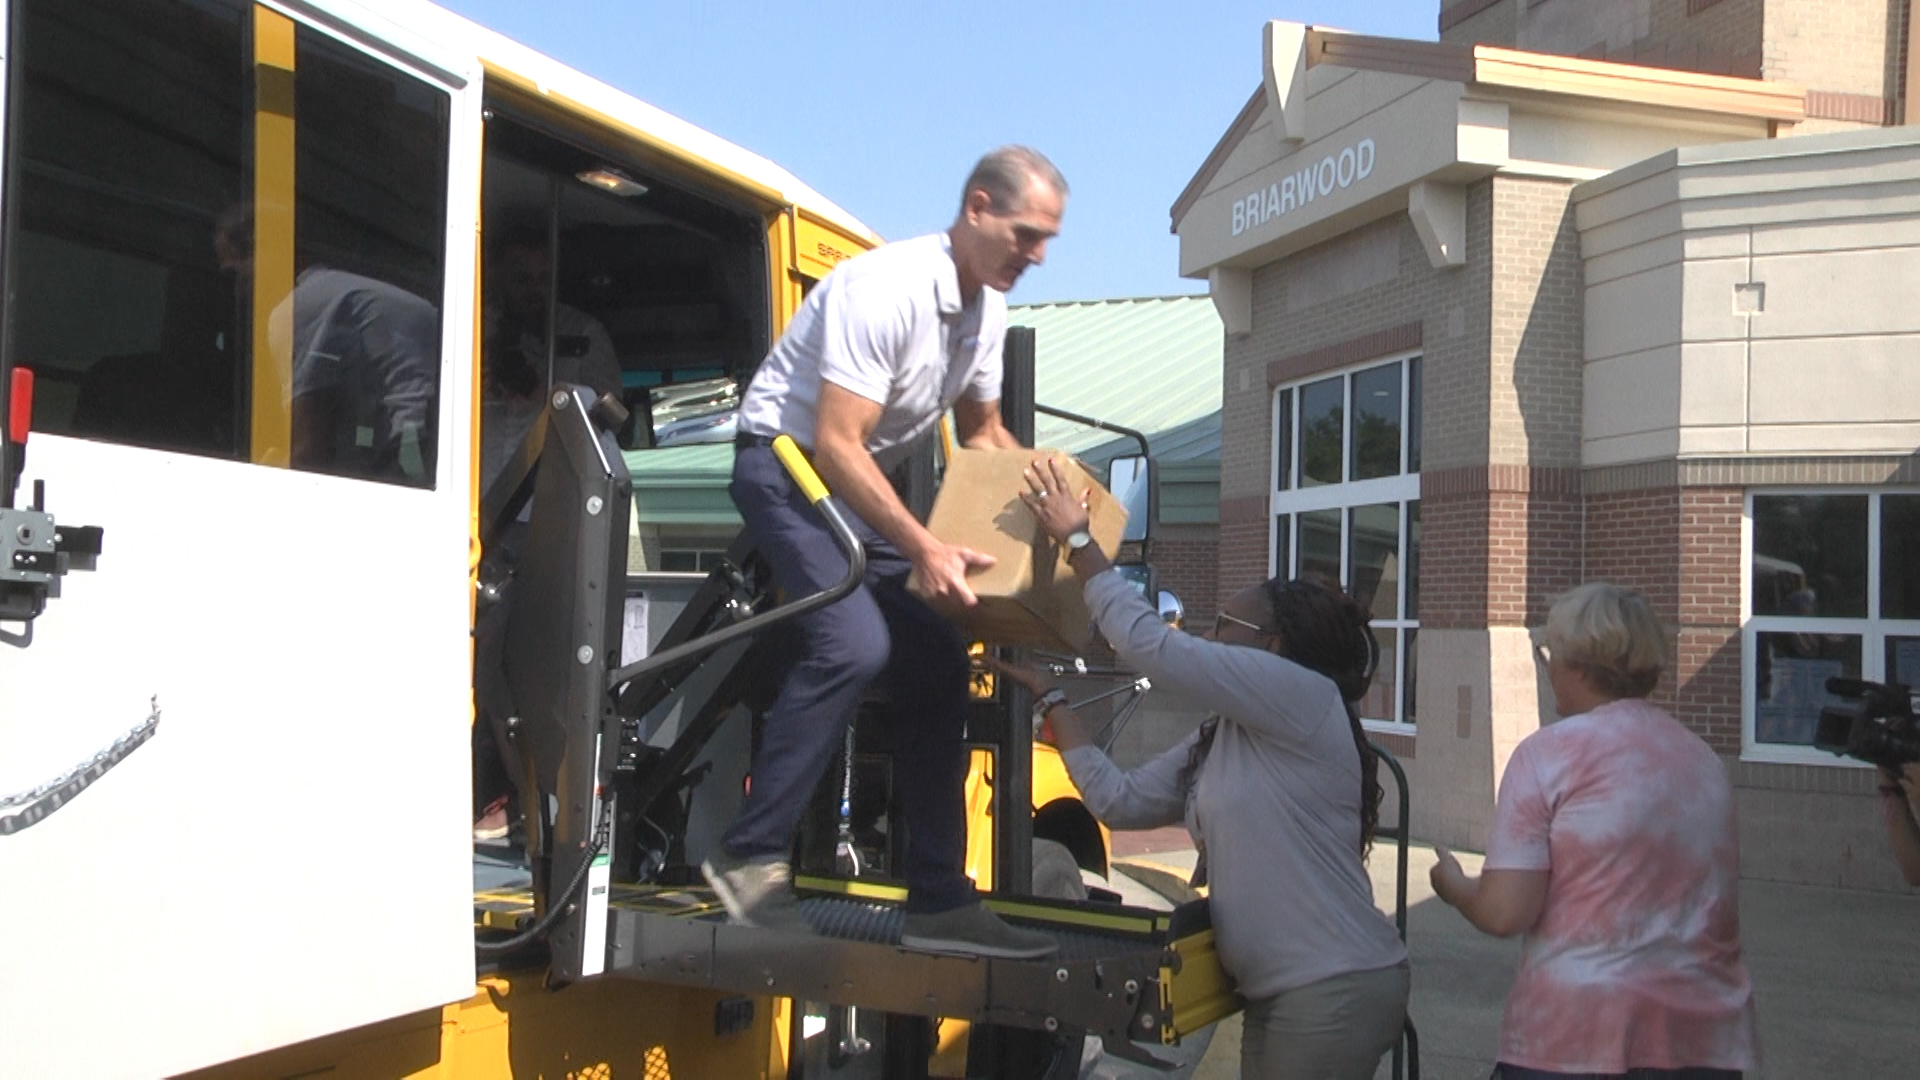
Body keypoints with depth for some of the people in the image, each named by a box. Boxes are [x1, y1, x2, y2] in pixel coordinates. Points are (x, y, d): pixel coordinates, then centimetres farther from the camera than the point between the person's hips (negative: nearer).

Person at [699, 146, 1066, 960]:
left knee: (938, 665, 2)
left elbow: (985, 435, 18)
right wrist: (922, 549, -35)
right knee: (853, 644, -29)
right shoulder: (886, 288, -24)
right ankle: (749, 856, -15)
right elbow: (836, 443, -29)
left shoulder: (986, 310, 4)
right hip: (789, 465, -9)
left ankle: (939, 901, 8)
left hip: (865, 483, 9)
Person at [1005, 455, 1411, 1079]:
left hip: (1337, 988, -9)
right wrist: (1049, 699, 11)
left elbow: (1150, 643, -16)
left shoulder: (1305, 695, -12)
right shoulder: (1217, 742, 15)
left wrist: (1076, 539, -8)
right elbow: (1119, 799, 10)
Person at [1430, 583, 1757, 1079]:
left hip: (1576, 1036, -5)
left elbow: (1505, 913, -13)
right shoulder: (1706, 759, 9)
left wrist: (1453, 885, 6)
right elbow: (1721, 911, 16)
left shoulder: (1547, 752, -9)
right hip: (1706, 1037, 6)